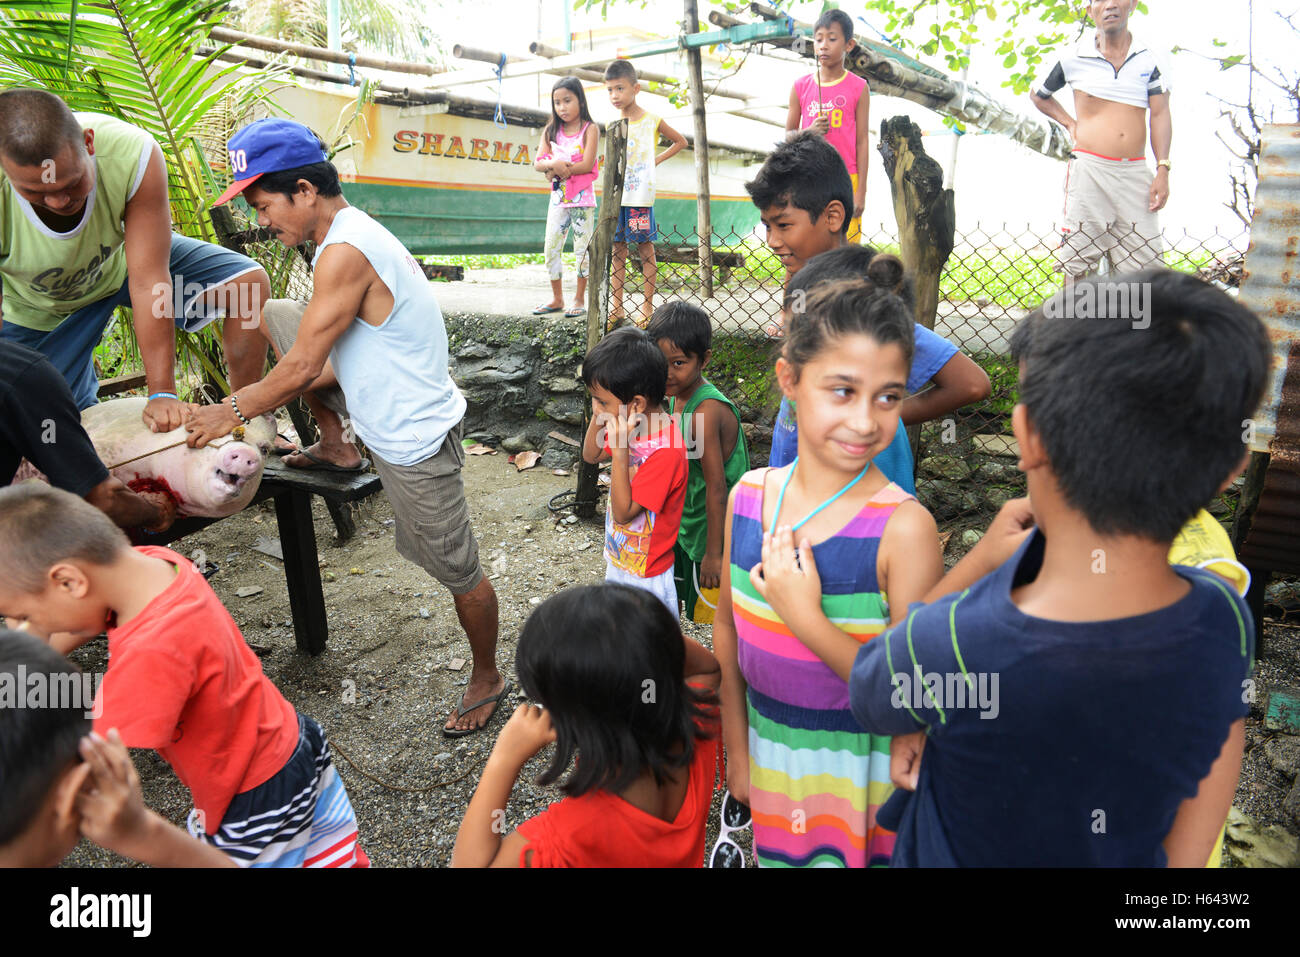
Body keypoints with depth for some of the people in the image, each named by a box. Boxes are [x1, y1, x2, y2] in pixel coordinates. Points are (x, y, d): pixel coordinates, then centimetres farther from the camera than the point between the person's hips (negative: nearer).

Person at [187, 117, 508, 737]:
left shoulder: (345, 252, -25)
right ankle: (337, 447, 21)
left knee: (458, 573, 5)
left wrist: (232, 412, -5)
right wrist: (251, 402, 10)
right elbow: (325, 358, 14)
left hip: (413, 440, -10)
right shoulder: (351, 233, 7)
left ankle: (488, 680, 28)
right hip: (386, 413, 10)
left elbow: (302, 367, -21)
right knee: (271, 314, 11)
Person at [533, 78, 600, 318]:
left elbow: (587, 164, -14)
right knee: (551, 249, 4)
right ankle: (557, 299, 15)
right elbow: (538, 163, 0)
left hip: (582, 198, -4)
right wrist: (554, 164, -22)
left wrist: (556, 171, -12)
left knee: (582, 249, -2)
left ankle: (579, 299, 7)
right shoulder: (551, 131, 9)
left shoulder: (590, 129, -3)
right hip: (558, 197, 5)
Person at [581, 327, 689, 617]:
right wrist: (598, 417, -6)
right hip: (619, 560, 9)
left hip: (645, 574, -9)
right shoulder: (628, 427, -6)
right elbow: (590, 455, 12)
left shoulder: (666, 451, -31)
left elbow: (623, 513, -27)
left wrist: (620, 450, -34)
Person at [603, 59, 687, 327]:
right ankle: (616, 308, 10)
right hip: (616, 196, 4)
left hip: (640, 196, -4)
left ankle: (648, 306, 7)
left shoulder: (652, 121, -2)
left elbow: (680, 142, 11)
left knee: (645, 248, 1)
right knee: (617, 249, 6)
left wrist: (657, 160, 1)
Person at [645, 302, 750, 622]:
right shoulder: (674, 398, -1)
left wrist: (713, 553, -20)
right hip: (687, 525, 9)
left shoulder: (707, 411, -28)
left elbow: (716, 487, -25)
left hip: (715, 532, -9)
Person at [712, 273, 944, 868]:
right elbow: (727, 628, 3)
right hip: (769, 755, 4)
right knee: (775, 854, 22)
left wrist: (804, 616, -28)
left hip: (865, 770, -4)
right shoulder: (747, 497, -9)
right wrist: (736, 751, 8)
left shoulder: (904, 527, -22)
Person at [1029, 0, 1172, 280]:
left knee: (1140, 265, 0)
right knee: (1078, 263, -2)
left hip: (1136, 172, 2)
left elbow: (1160, 114, 5)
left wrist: (1163, 169, -5)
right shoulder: (1075, 59, 5)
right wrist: (1069, 122, 9)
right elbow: (1038, 95, 22)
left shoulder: (1147, 59, 9)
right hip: (1090, 169, -2)